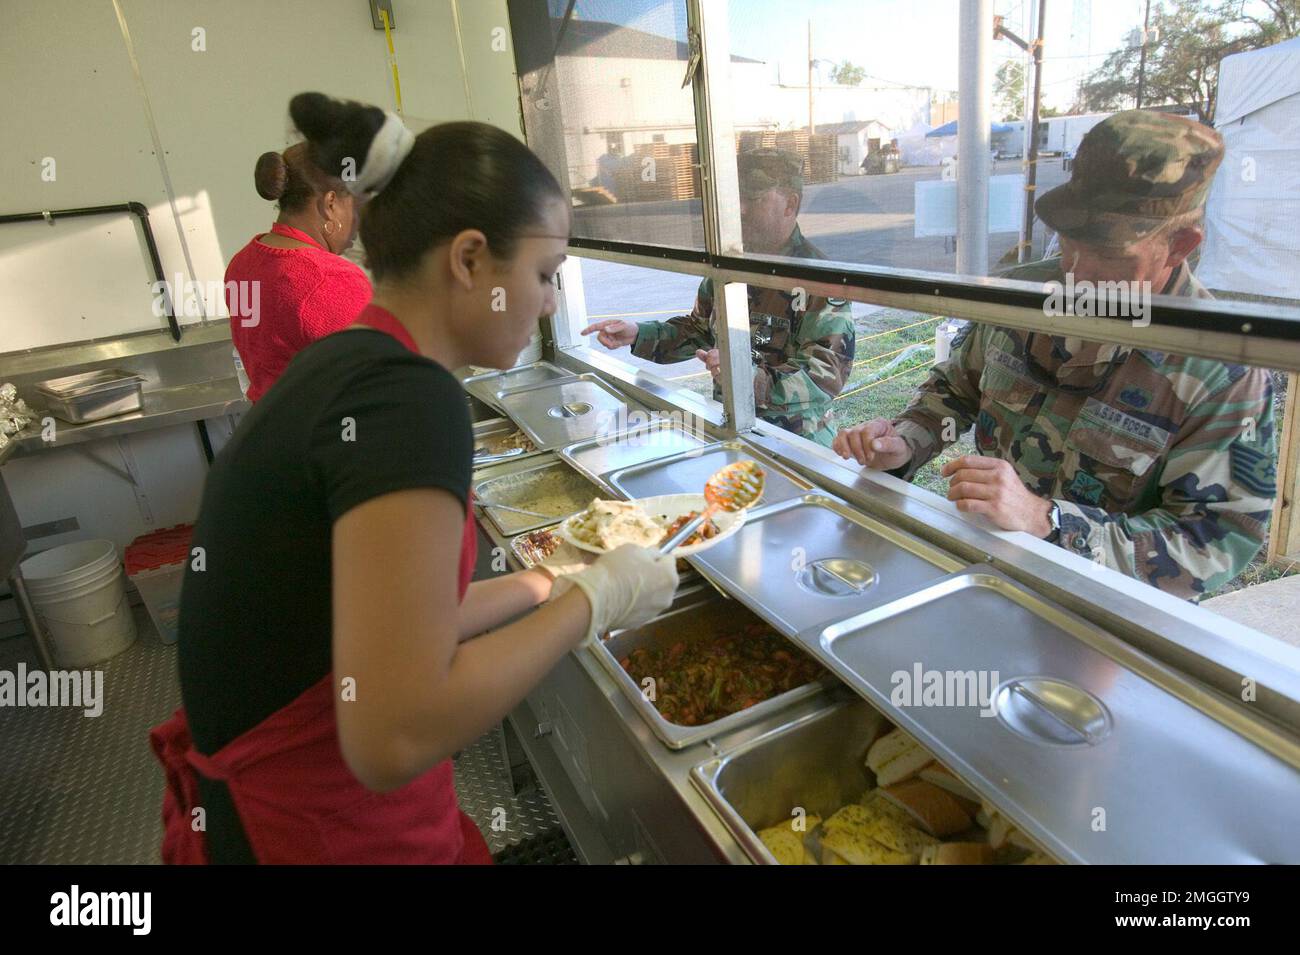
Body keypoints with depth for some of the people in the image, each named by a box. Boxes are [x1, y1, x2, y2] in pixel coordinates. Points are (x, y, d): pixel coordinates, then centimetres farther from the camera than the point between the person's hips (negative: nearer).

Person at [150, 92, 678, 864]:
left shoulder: (344, 367, 1)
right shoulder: (405, 395, -26)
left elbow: (393, 621, 4)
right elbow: (395, 735, -29)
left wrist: (553, 584, 9)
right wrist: (592, 600, -18)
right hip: (330, 832, -7)